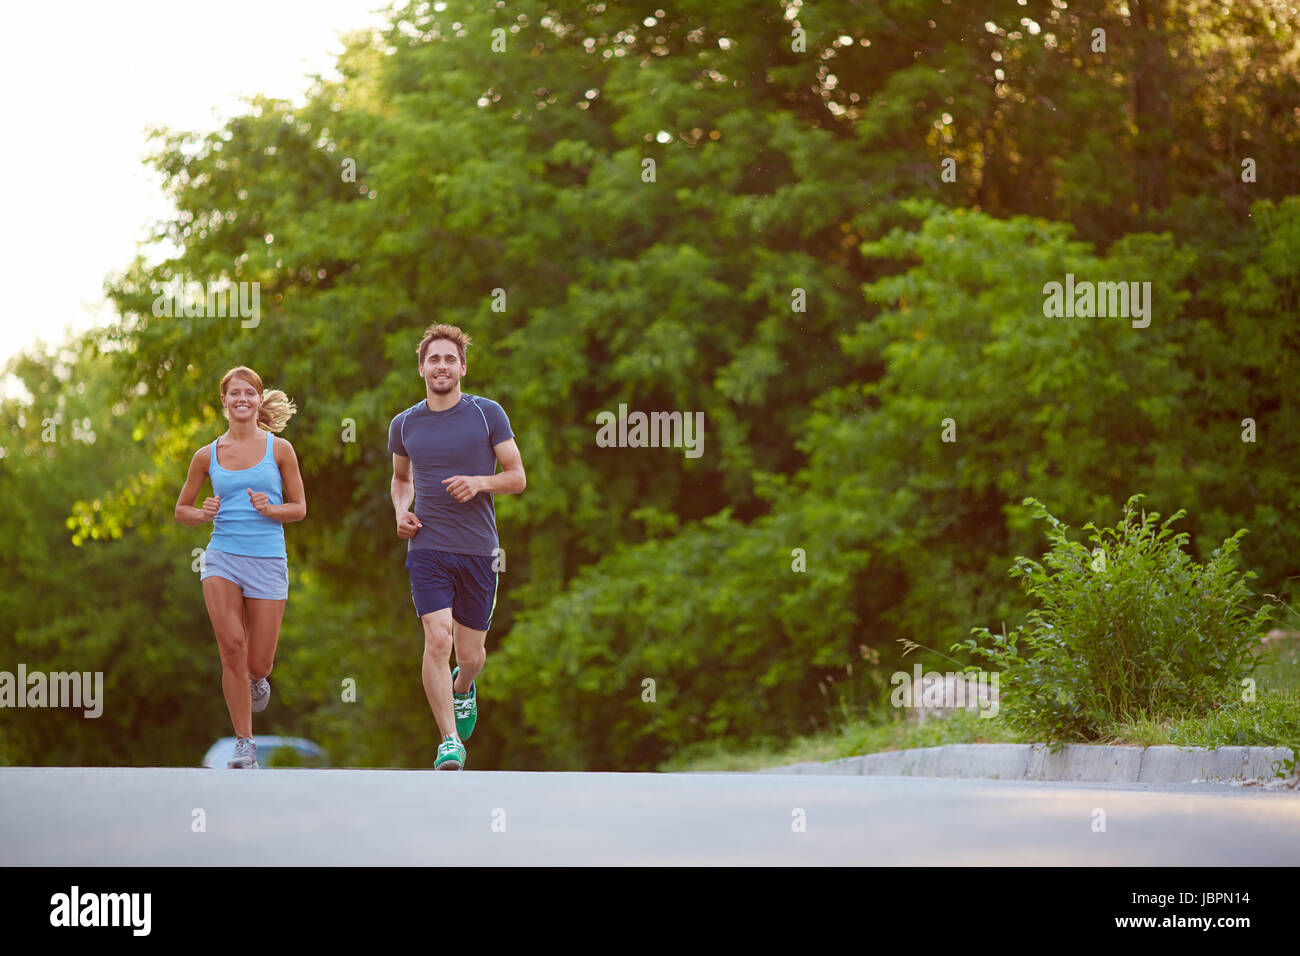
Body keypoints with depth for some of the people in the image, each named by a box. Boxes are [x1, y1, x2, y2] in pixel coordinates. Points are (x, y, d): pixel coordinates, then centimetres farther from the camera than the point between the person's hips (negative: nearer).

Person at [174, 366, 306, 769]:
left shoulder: (279, 450, 3)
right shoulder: (207, 456, 6)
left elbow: (299, 508, 7)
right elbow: (181, 510, 16)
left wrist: (269, 509, -13)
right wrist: (204, 513, -6)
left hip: (268, 559, -1)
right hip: (222, 557, 1)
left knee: (257, 665, 0)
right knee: (232, 649, -14)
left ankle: (257, 678, 40)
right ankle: (244, 744, -4)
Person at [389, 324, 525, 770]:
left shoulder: (488, 414, 0)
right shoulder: (404, 424, 7)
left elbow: (517, 477, 2)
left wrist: (480, 482, -17)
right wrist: (401, 511, 4)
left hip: (478, 549, 0)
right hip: (428, 548, 0)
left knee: (470, 655, 6)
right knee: (437, 640, -18)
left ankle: (462, 688, 44)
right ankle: (450, 742, -14)